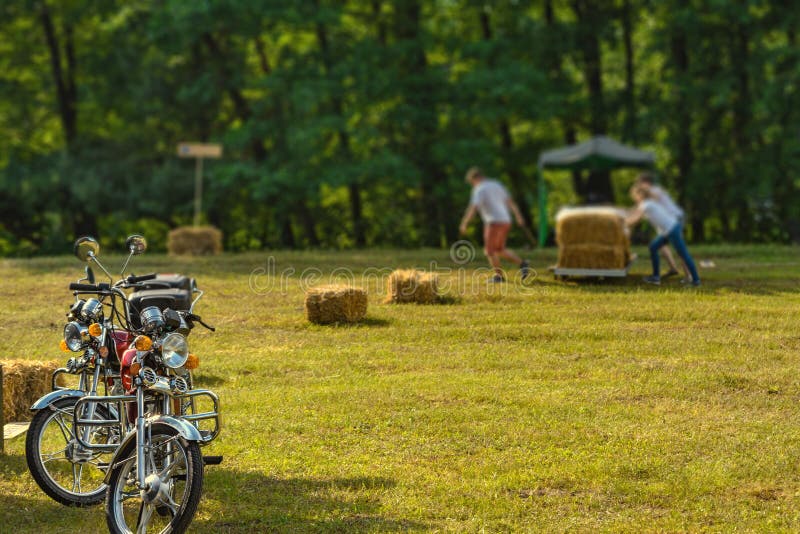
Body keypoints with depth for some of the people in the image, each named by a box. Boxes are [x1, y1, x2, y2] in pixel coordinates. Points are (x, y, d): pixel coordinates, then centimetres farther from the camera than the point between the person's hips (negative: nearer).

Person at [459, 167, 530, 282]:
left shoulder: (479, 190, -8)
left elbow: (473, 208, -19)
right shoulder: (496, 185, 16)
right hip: (505, 221, 8)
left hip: (494, 222, -8)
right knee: (499, 250, 17)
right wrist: (518, 216, 28)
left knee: (489, 251, 4)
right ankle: (522, 263, 2)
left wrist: (464, 224, -18)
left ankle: (499, 276, 3)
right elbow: (510, 201, 20)